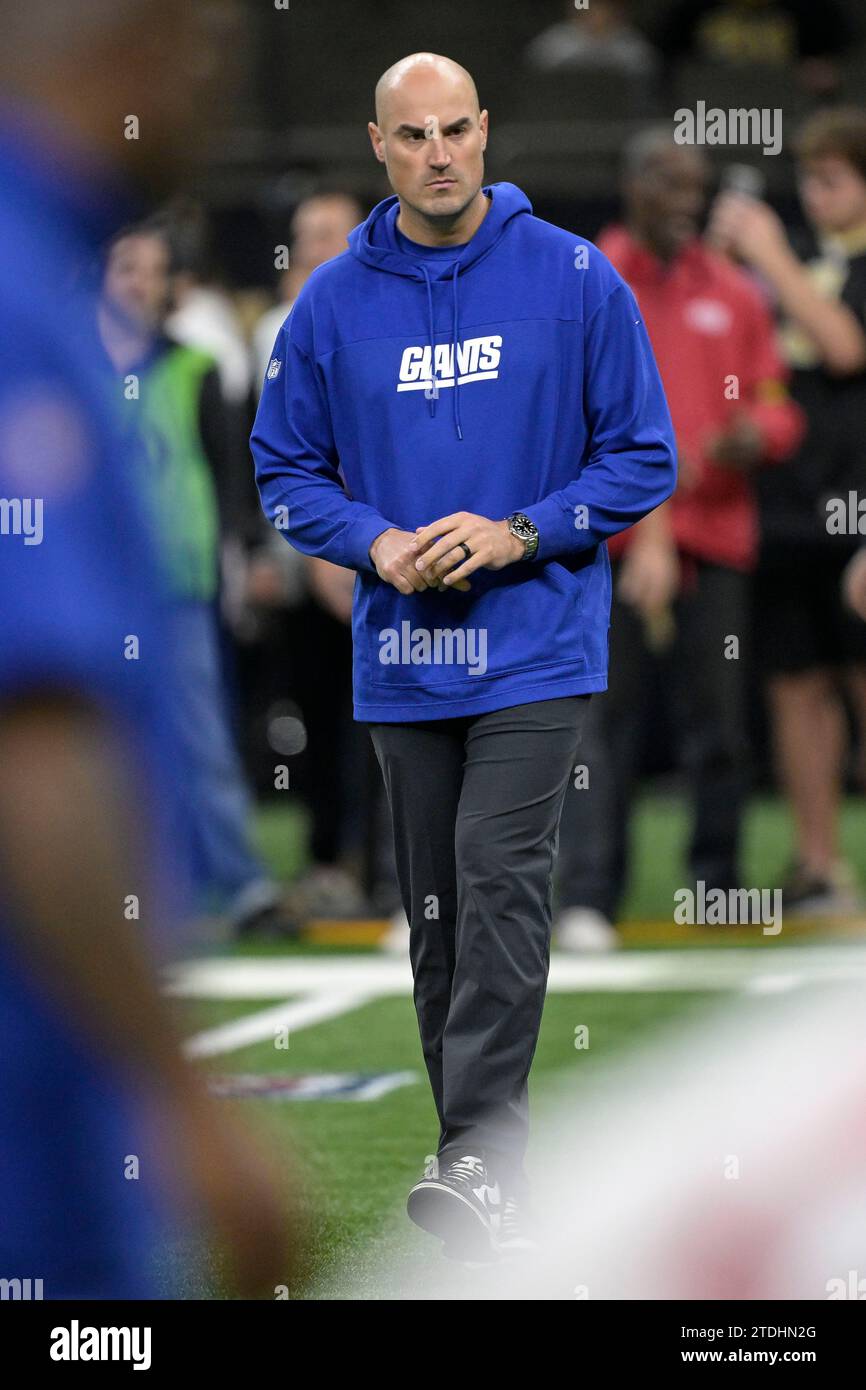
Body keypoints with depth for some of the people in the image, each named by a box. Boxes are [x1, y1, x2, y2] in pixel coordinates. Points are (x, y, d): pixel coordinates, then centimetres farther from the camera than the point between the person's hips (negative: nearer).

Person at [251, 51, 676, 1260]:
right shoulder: (333, 303, 2)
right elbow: (287, 470, 9)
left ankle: (479, 1157, -24)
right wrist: (378, 544, -9)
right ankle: (490, 1197, 17)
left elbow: (644, 458, -1)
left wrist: (515, 534, -14)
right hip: (403, 656, 4)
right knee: (436, 912, 8)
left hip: (536, 649, -4)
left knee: (501, 879, -19)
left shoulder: (575, 280, -4)